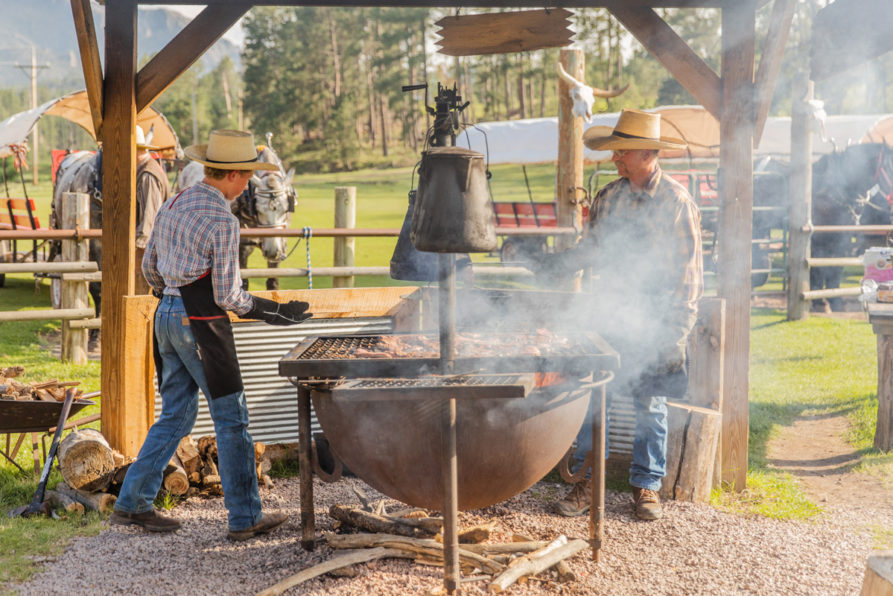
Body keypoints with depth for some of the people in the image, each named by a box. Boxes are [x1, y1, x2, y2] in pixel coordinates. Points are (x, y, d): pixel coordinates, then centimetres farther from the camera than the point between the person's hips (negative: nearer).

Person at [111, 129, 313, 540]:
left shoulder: (172, 206, 8)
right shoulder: (223, 221, -16)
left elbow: (150, 267, 18)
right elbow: (228, 297, -16)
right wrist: (274, 313, -3)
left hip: (167, 317, 8)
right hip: (202, 324, -8)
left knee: (175, 415, 16)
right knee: (231, 420, 2)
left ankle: (132, 503, 16)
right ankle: (244, 518, 9)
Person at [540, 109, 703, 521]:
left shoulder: (677, 202, -6)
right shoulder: (608, 198, 7)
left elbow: (688, 270, -6)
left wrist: (676, 328, -11)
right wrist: (559, 262, 2)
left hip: (652, 321, -4)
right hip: (607, 316, 4)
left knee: (650, 405, 5)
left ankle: (646, 485, 18)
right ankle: (587, 482, 9)